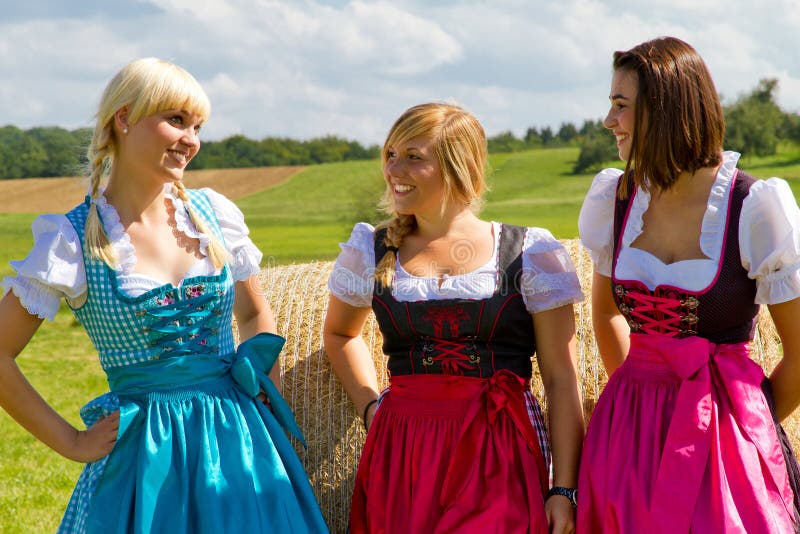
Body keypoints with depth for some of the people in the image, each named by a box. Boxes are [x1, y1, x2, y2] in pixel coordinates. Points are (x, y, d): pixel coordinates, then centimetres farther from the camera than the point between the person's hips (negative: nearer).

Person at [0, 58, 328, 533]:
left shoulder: (214, 214, 4)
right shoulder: (74, 239, -7)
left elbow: (256, 315, 18)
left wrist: (273, 404, 6)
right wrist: (71, 443, -5)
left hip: (238, 439, 3)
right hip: (143, 455, -3)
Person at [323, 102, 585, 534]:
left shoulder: (530, 254, 1)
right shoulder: (370, 252, 9)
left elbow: (561, 381, 0)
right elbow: (339, 334, 29)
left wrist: (565, 489, -5)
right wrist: (371, 408, 13)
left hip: (501, 461, -2)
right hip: (400, 458, 2)